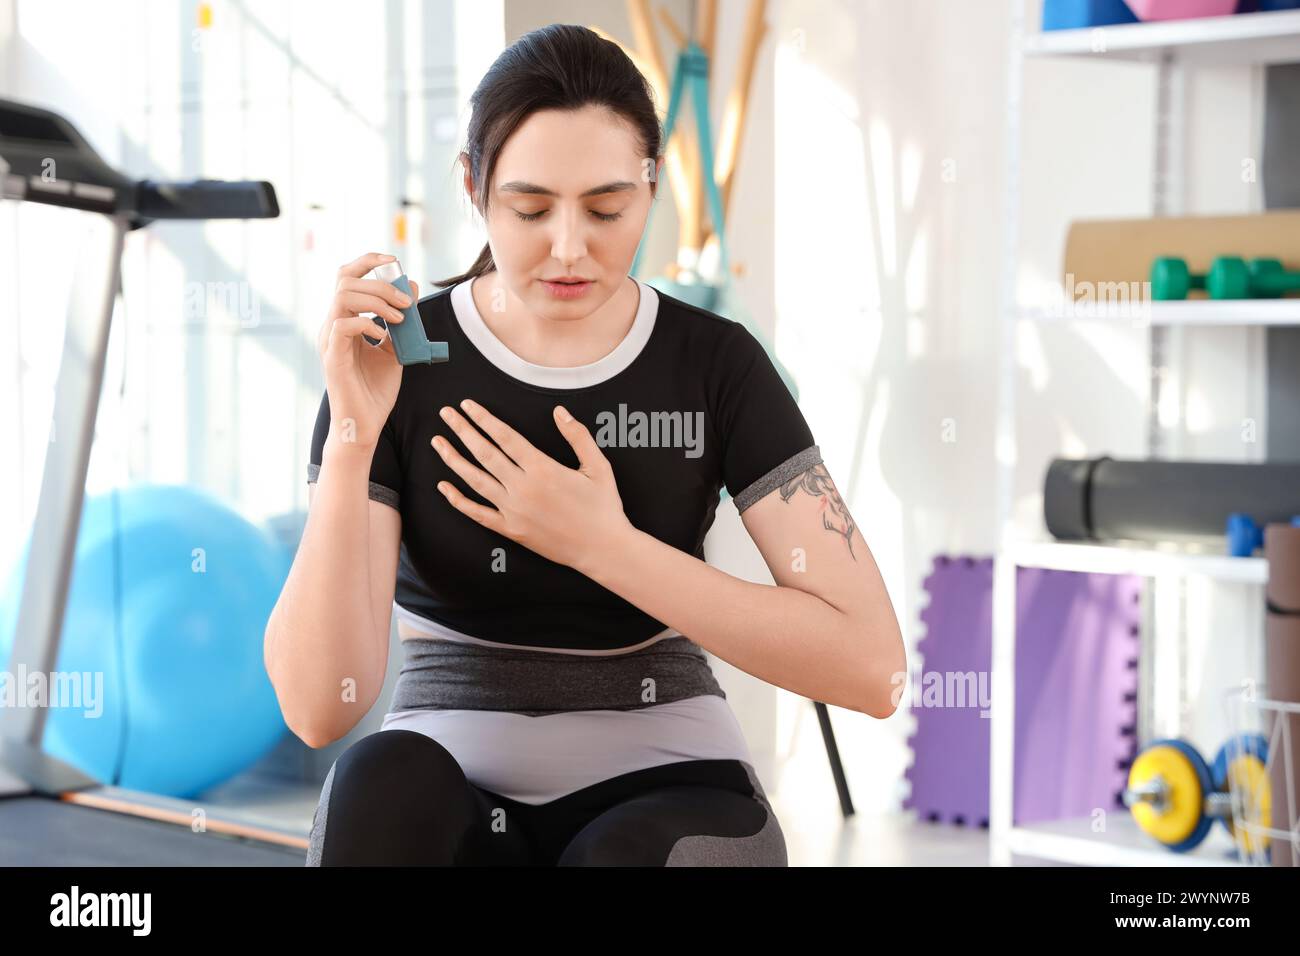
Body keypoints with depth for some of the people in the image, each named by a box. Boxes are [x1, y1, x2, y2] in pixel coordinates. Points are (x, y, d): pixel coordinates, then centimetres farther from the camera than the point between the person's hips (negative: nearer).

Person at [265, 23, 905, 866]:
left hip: (657, 794, 0)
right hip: (455, 805, 0)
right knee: (384, 782, -36)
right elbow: (319, 708, -17)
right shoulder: (397, 364, -8)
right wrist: (352, 437, -27)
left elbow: (871, 666, -14)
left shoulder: (716, 365, -5)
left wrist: (603, 543, -19)